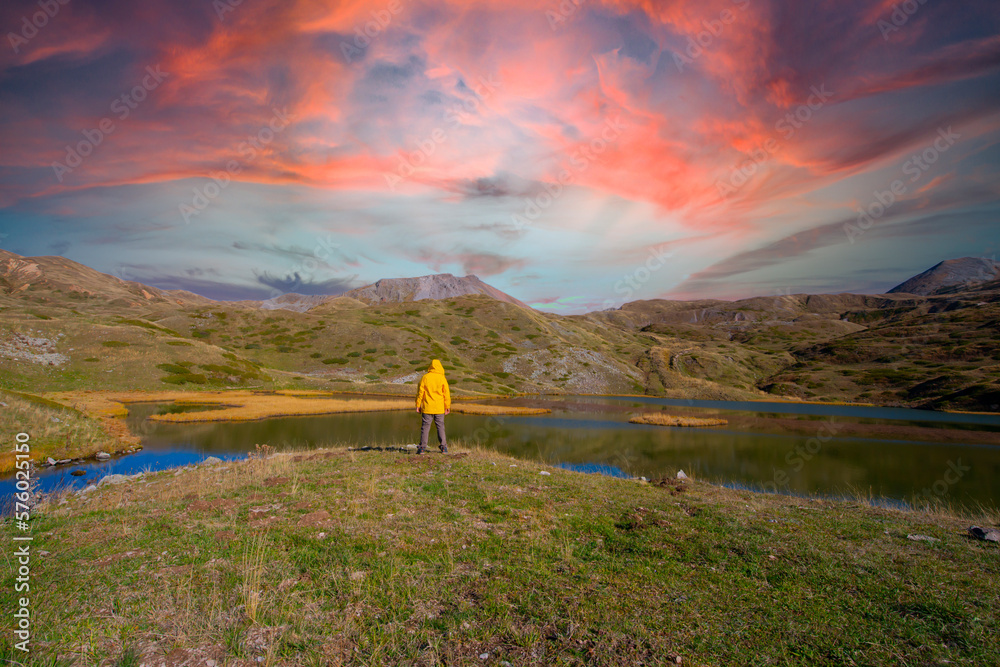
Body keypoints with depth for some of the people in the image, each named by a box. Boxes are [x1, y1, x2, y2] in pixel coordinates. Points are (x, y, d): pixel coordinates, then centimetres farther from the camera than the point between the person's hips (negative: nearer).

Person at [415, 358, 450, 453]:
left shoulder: (425, 377, -2)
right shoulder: (442, 378, -3)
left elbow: (420, 392, 0)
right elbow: (446, 393, 0)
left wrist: (418, 405, 7)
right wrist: (447, 406, 8)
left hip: (427, 408, 0)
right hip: (439, 408, 0)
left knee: (425, 426, 4)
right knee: (440, 426, 9)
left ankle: (422, 447, 4)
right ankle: (443, 447, 8)